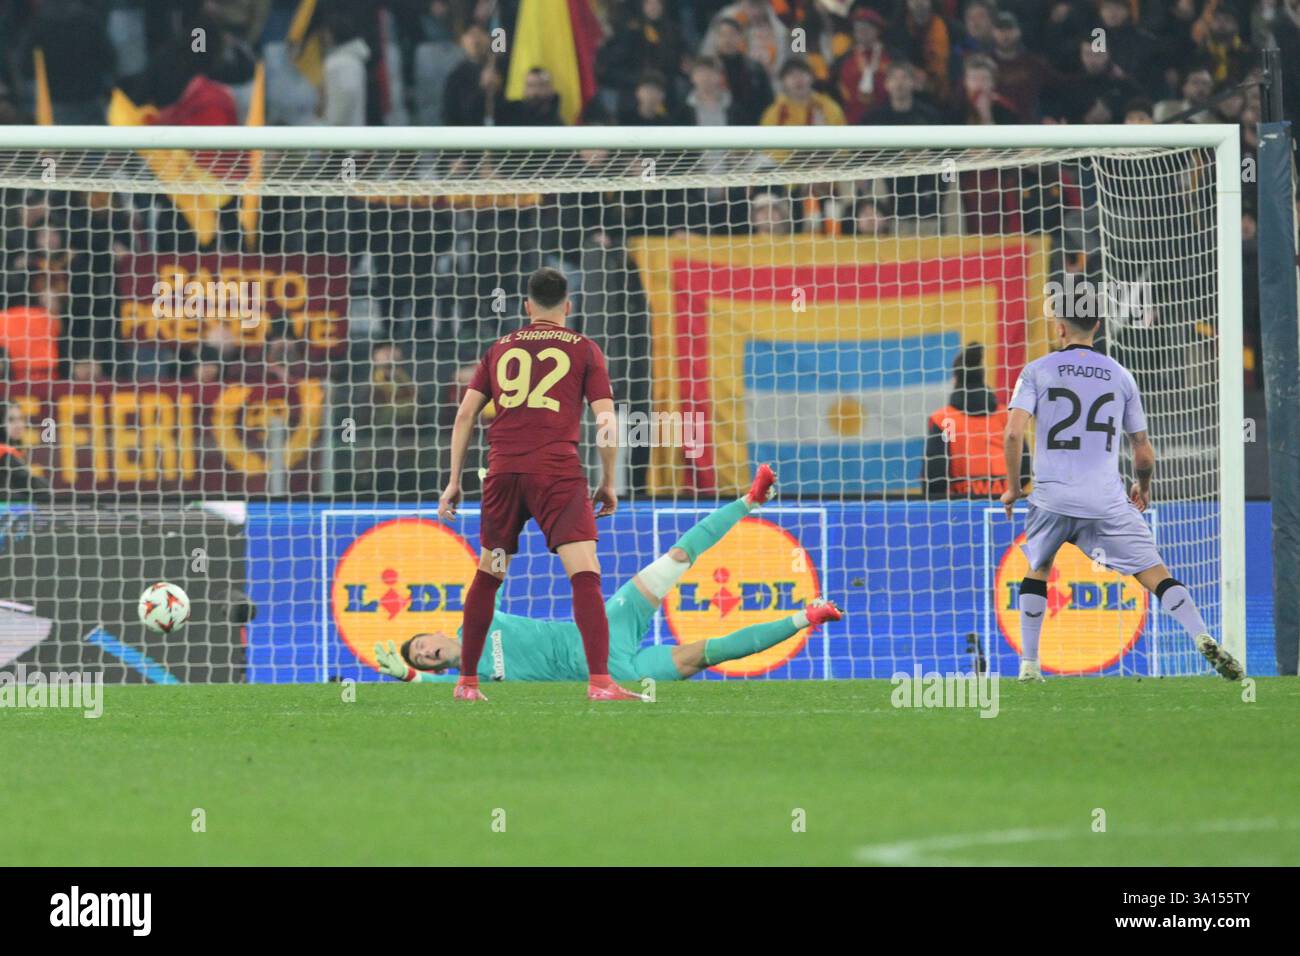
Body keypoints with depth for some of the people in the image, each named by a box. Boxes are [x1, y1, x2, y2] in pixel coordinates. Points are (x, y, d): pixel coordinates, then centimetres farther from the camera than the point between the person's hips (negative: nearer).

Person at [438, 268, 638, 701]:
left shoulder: (500, 349, 18)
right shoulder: (584, 350, 9)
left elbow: (465, 414, 14)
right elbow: (606, 420, 3)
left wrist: (454, 481, 17)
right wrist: (609, 482, 12)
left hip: (503, 471, 4)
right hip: (558, 471, -4)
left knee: (488, 575, 18)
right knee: (585, 574, -10)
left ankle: (467, 681, 22)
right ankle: (600, 682, -23)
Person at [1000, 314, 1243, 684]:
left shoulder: (1037, 371, 5)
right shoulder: (1120, 376, 11)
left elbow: (1014, 431, -7)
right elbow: (1143, 451, 12)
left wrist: (1013, 487, 7)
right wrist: (1143, 488, 32)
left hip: (1053, 496, 0)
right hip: (1107, 499, 0)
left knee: (1037, 569, 23)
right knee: (1153, 571, -1)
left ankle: (1029, 665, 18)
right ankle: (1203, 638, -23)